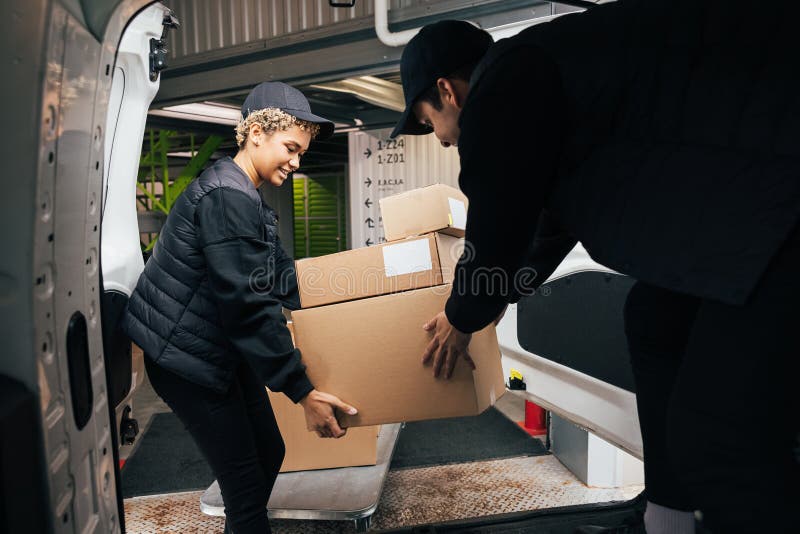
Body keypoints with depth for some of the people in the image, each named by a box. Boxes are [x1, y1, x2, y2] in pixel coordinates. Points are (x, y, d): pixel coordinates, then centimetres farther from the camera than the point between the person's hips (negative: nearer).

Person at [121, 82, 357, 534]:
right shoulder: (226, 197, -22)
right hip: (188, 360, -10)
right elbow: (248, 304, -27)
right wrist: (303, 391, -25)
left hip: (227, 353, 10)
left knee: (269, 452, 15)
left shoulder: (249, 199, 12)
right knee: (244, 476, -1)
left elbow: (281, 277, 12)